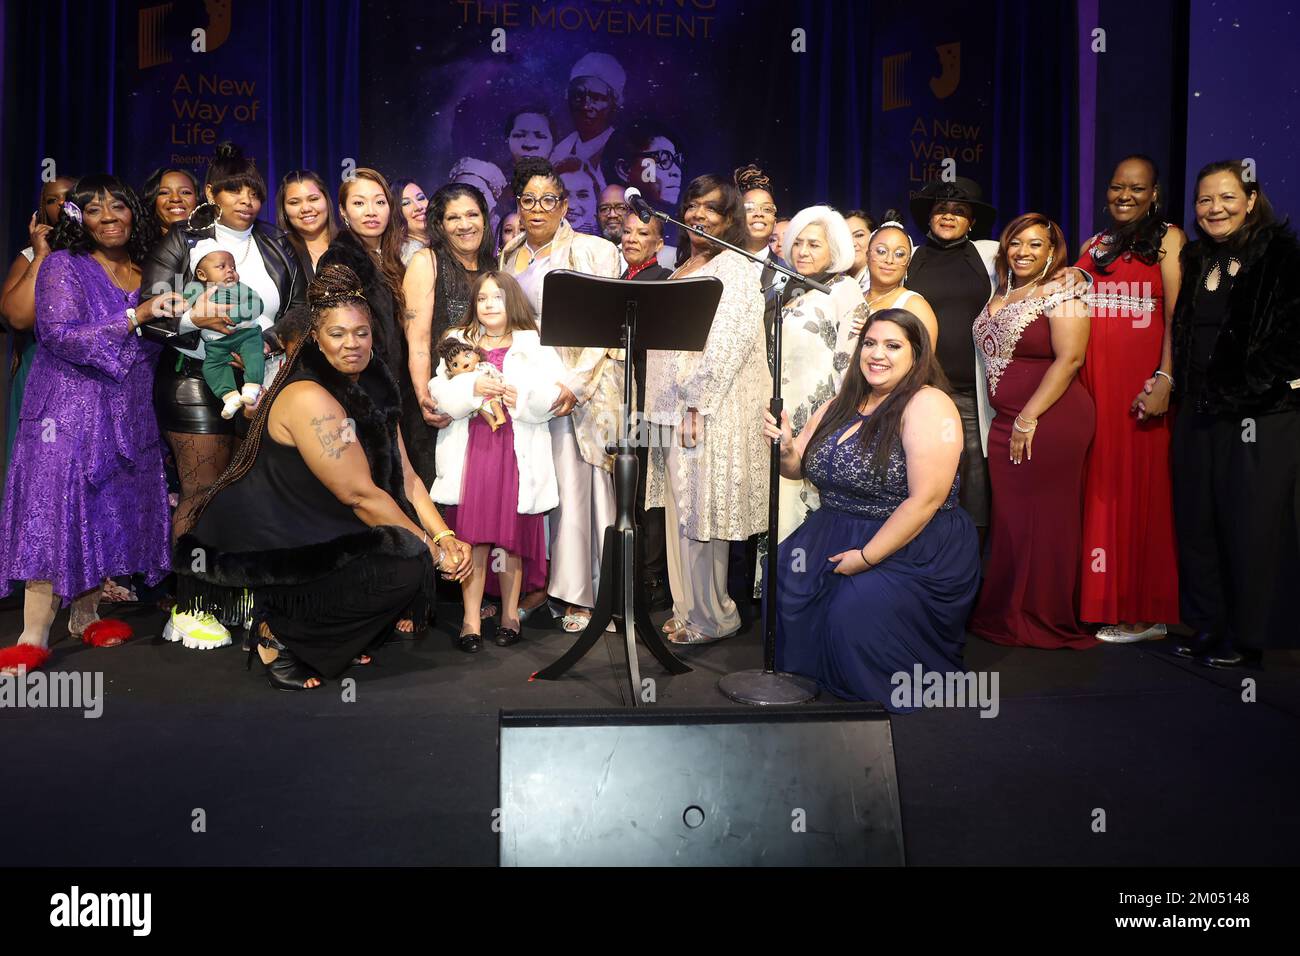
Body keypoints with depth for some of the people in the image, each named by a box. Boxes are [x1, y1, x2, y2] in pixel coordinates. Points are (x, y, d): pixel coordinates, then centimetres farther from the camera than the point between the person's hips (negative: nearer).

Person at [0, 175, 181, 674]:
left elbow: (155, 346, 22)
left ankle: (86, 617, 18)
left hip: (127, 415, 5)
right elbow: (61, 335, -14)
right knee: (55, 510, -9)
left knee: (109, 512, 6)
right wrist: (138, 316, -21)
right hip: (68, 408, -5)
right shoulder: (63, 266, -2)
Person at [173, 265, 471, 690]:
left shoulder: (373, 388, 6)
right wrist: (431, 550, -17)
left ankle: (324, 638, 11)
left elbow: (404, 476, 4)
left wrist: (445, 536, -9)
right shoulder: (309, 399, -22)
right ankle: (279, 634, -5)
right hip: (263, 550, -9)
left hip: (311, 535, 9)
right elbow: (360, 495, -22)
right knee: (405, 569, -22)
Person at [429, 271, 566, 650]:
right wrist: (472, 388, -15)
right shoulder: (458, 343, 12)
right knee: (471, 535, -1)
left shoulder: (535, 346, 7)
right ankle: (471, 619, 7)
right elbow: (439, 393, 0)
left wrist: (522, 398, -18)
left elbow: (554, 395, -3)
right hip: (471, 447, 1)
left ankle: (510, 615, 18)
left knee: (511, 536, 4)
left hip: (517, 451, -1)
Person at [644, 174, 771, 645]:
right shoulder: (684, 269, 21)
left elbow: (729, 342, -16)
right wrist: (662, 407, 14)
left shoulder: (734, 268, -6)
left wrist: (697, 403, -20)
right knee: (682, 512, 10)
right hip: (673, 409, 8)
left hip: (712, 412, -8)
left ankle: (710, 618, 7)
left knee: (700, 513, -5)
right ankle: (688, 609, 20)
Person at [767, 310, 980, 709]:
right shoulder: (842, 405, 10)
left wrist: (866, 557, -20)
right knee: (781, 580, -17)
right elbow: (798, 469, 13)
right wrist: (785, 448, -11)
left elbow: (926, 500, -21)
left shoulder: (927, 406, -13)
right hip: (835, 535, 7)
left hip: (915, 548, -6)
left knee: (856, 611, -28)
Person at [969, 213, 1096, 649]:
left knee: (1043, 520, 0)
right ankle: (1006, 616, 21)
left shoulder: (1060, 289, -6)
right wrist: (1010, 420, 11)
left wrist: (1029, 417, -18)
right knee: (1008, 520, 10)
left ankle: (1044, 621, 13)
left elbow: (1070, 357, -15)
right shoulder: (1002, 295, 16)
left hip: (1050, 422, -7)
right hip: (1005, 424, 7)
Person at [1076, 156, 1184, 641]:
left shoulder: (1167, 238, 2)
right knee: (1099, 485, 6)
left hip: (1141, 380, -5)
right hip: (1092, 381, 5)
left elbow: (1177, 315, -7)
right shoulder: (1092, 246, 18)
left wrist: (1165, 379, -18)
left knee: (1141, 485, -2)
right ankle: (1100, 598, 16)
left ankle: (1145, 612, 7)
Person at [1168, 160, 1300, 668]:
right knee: (1198, 519, 10)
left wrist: (1255, 389, -17)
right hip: (1199, 412, 6)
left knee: (1252, 522, 0)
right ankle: (1209, 625, 22)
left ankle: (1247, 633, 13)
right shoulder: (1195, 260, 12)